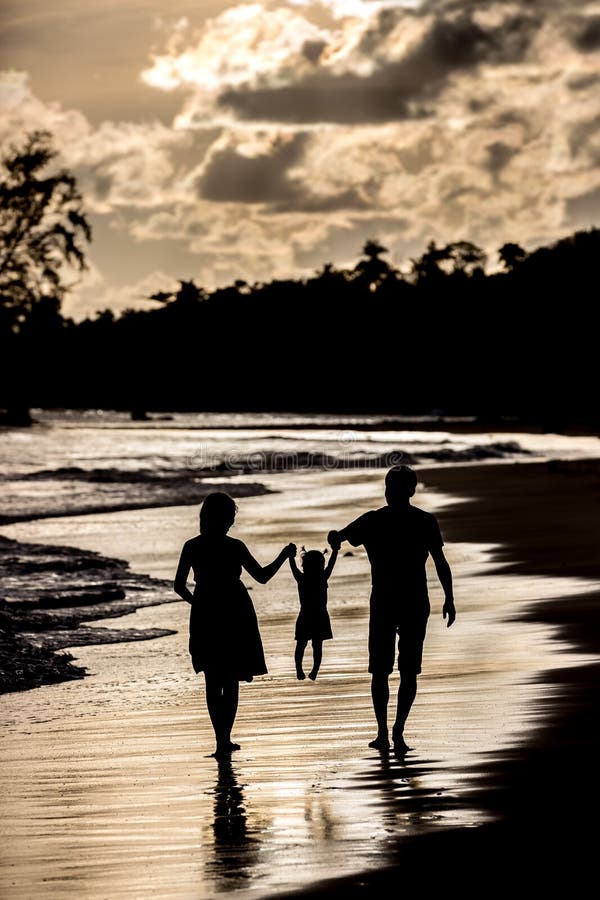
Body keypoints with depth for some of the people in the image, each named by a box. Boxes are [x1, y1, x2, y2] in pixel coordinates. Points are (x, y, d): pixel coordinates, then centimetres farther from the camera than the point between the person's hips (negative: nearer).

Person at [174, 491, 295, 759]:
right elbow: (262, 576, -3)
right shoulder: (234, 548, -10)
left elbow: (179, 586, 0)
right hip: (235, 618, -2)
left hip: (205, 618, 2)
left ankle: (222, 739, 8)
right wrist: (284, 556, 12)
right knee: (230, 681, 7)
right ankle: (223, 739, 1)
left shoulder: (192, 547, -3)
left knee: (212, 681, 13)